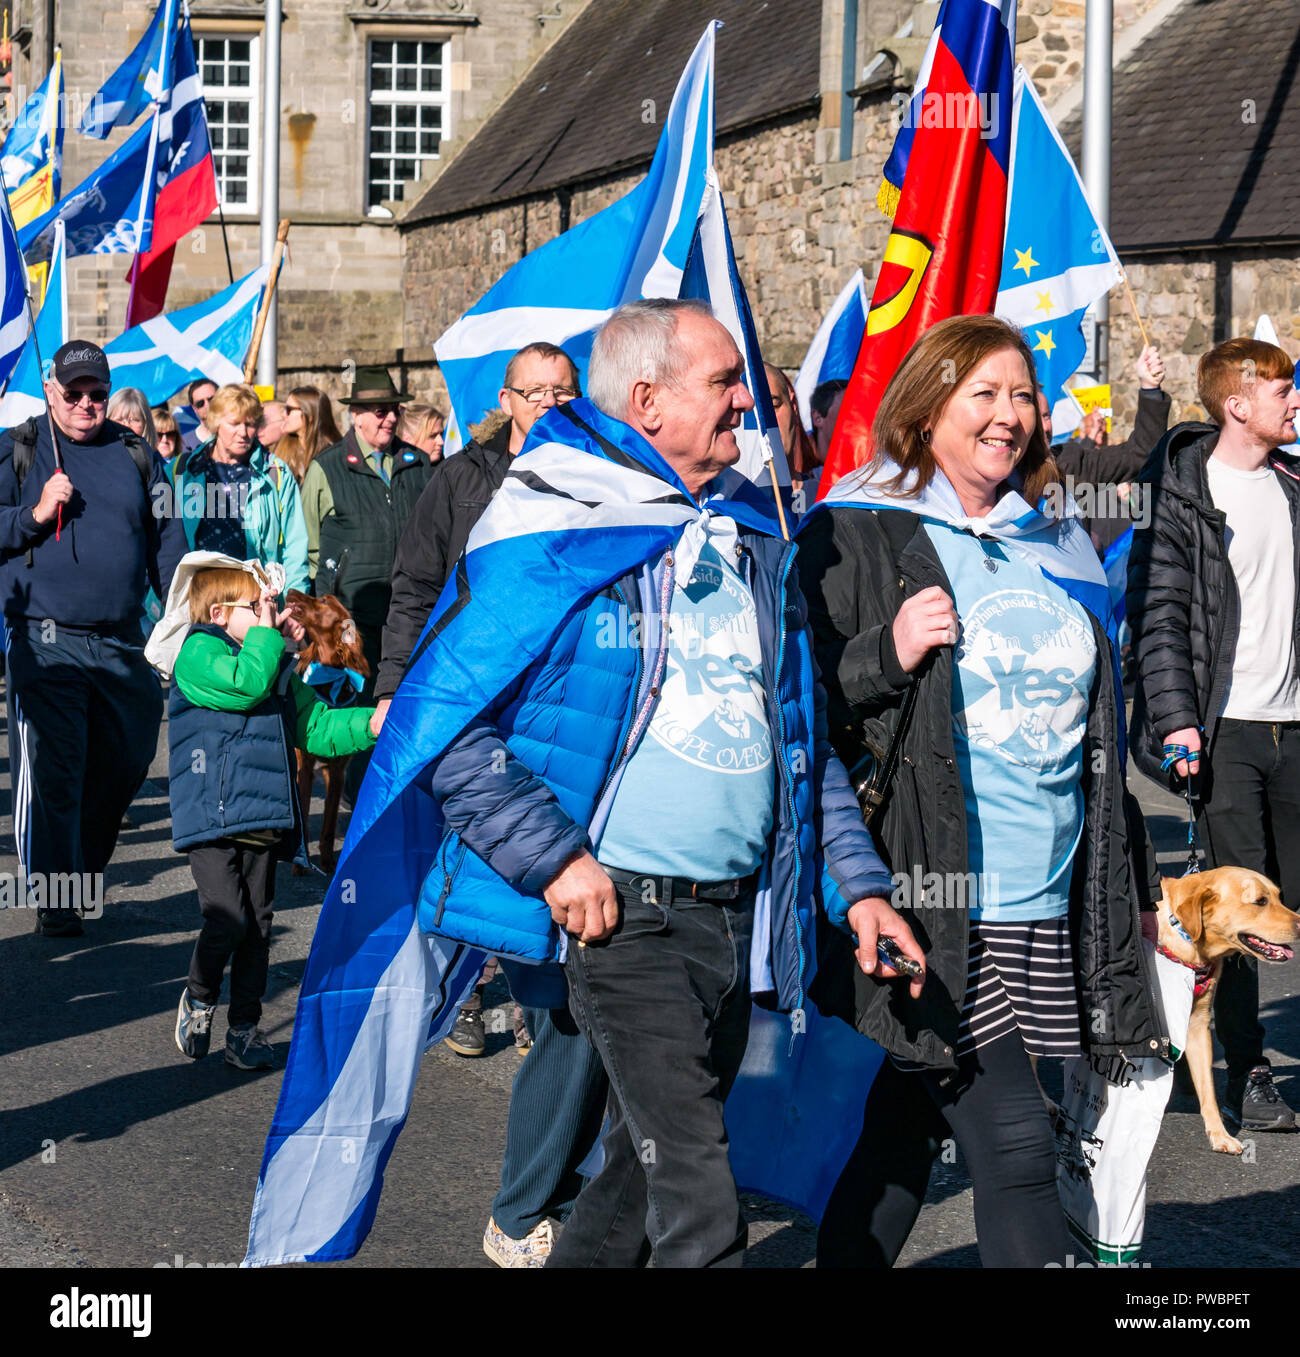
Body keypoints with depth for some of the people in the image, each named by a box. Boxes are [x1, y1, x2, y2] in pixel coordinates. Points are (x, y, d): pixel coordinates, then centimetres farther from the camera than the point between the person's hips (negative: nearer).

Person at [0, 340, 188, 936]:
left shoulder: (136, 455, 12)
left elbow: (167, 539, 16)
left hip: (122, 643, 4)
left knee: (128, 758, 10)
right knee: (51, 770, -6)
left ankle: (83, 865, 31)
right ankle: (53, 902, 1)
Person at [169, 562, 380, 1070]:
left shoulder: (281, 667, 17)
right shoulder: (199, 653, -6)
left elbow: (317, 727, 19)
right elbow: (246, 683, -23)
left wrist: (370, 723, 6)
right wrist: (266, 633, -12)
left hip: (263, 819, 7)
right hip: (212, 818, -7)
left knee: (258, 925, 7)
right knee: (228, 920, -15)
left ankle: (244, 1029, 17)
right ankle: (198, 999, 12)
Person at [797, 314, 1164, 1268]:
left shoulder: (1060, 546, 17)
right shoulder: (854, 536, -4)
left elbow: (1098, 729, 25)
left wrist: (1129, 883, 24)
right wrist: (886, 655, -21)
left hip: (1050, 906, 6)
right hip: (931, 902, -6)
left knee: (907, 1130, 11)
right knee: (1014, 1146, -9)